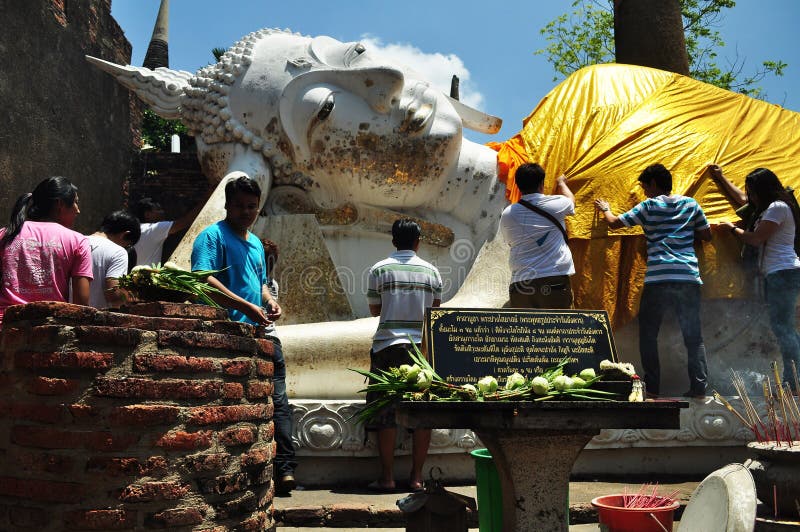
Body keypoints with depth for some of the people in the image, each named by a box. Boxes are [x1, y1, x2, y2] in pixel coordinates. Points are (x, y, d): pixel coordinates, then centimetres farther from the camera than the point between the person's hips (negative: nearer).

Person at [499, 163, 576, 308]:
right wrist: (561, 183, 47)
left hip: (520, 285, 2)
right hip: (555, 283, -2)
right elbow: (571, 201, 27)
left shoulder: (507, 214, 6)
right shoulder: (555, 204, 2)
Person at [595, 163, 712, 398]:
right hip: (688, 277, 3)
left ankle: (652, 387, 6)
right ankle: (699, 386, 4)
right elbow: (706, 235, 18)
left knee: (648, 335, 8)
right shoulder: (690, 204, 12)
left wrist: (605, 209, 28)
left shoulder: (648, 206, 4)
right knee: (693, 336, 9)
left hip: (658, 279, -3)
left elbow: (614, 223, 8)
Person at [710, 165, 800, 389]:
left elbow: (755, 239, -12)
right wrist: (720, 178, 42)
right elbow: (741, 199, 37)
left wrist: (732, 228, 5)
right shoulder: (769, 207, 21)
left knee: (781, 327, -13)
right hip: (777, 273, 10)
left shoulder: (777, 207, -10)